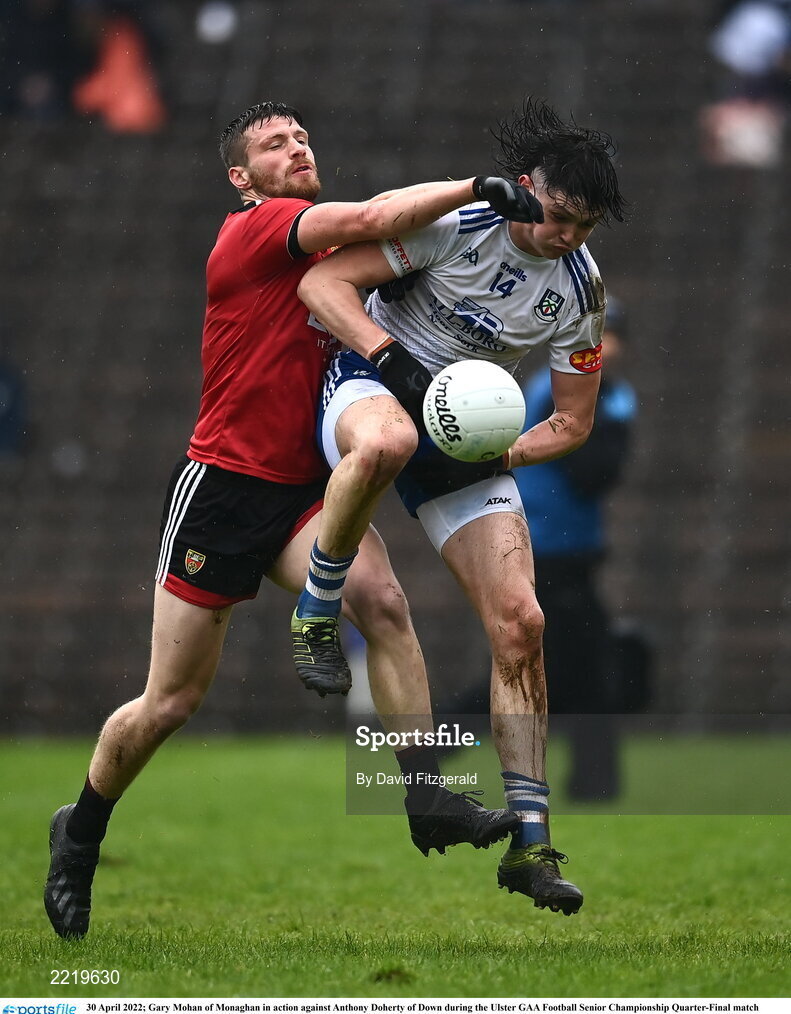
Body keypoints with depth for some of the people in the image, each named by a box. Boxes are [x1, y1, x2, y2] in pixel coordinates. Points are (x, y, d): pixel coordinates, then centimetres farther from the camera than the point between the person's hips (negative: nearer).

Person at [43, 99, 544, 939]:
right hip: (221, 485, -6)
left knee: (382, 601, -24)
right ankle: (79, 836, 25)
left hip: (300, 491, 6)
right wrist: (476, 188, -25)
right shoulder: (252, 232, -12)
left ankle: (427, 797, -25)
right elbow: (369, 219, -27)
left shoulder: (322, 259, 12)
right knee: (171, 702, 2)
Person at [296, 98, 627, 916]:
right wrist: (392, 356, -27)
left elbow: (571, 424, 7)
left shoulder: (580, 287, -2)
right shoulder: (452, 220, -15)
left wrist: (495, 455, -11)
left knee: (519, 622, -9)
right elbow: (323, 283, -14)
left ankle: (528, 843, -5)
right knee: (387, 440, -45)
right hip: (373, 383, -4)